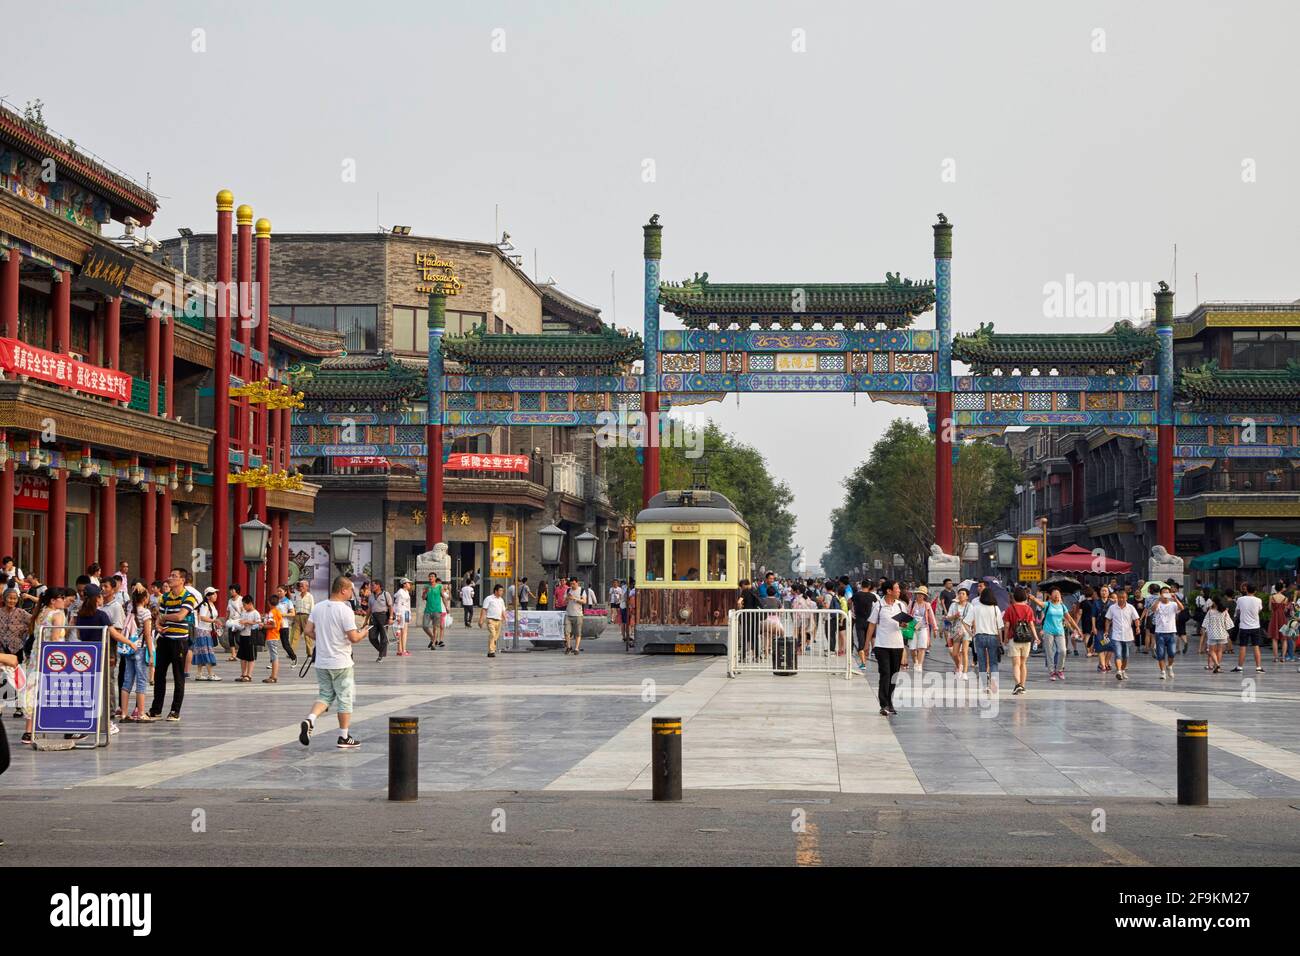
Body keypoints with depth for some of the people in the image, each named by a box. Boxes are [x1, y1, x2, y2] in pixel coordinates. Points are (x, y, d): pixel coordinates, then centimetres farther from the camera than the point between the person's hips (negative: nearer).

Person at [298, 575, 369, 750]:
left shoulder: (318, 607, 3)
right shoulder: (345, 610, -16)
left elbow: (308, 631, 5)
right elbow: (354, 638, -18)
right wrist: (364, 632, 2)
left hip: (321, 662, 6)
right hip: (341, 663, -5)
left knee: (325, 695, 16)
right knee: (345, 698, 7)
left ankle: (310, 720, -10)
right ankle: (344, 737, 14)